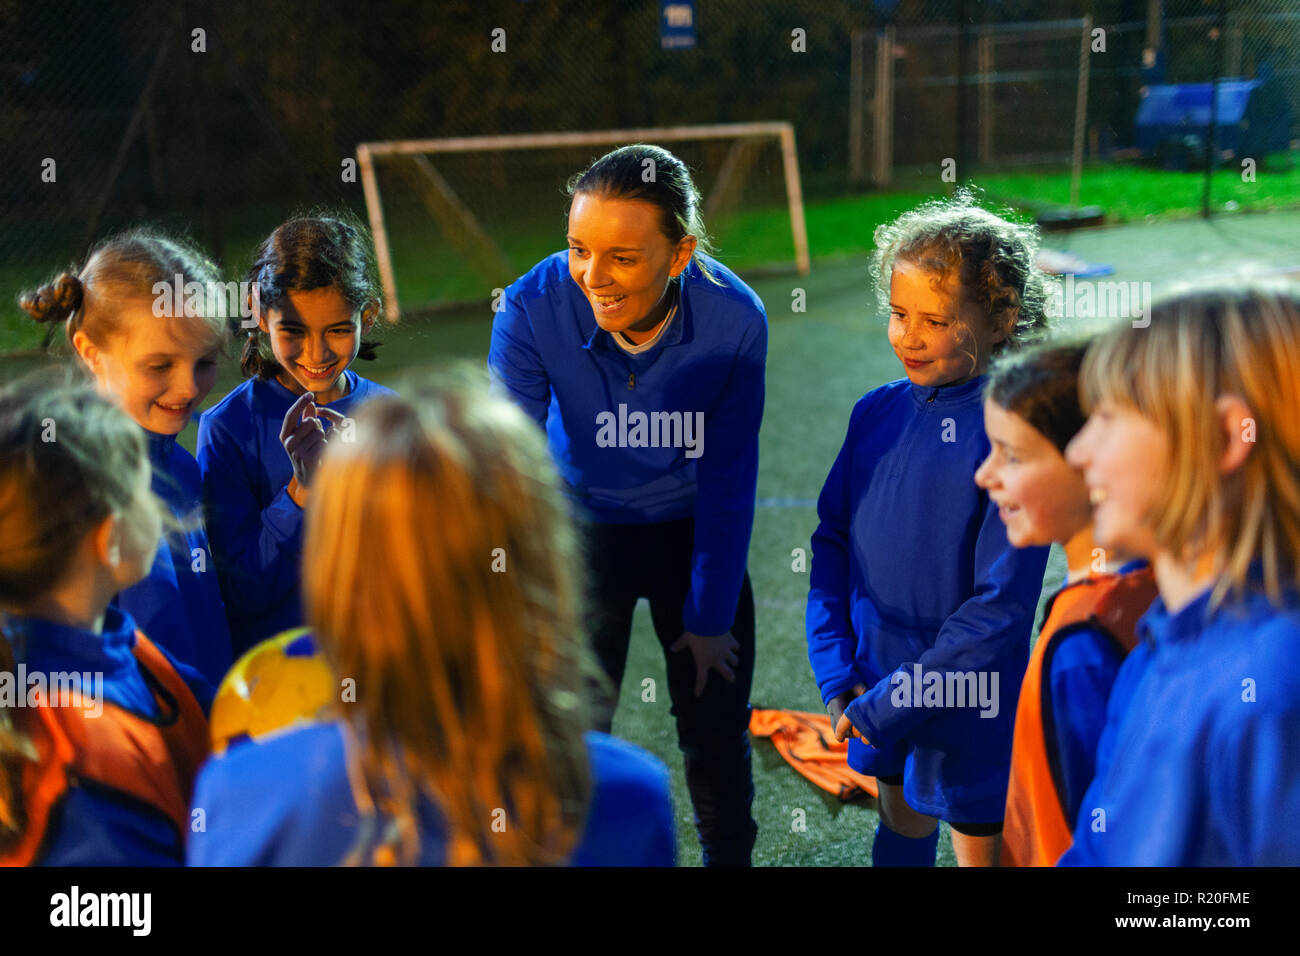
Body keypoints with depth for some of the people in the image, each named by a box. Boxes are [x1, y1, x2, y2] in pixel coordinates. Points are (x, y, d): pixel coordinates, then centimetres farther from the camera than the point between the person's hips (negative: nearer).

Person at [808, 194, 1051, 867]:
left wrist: (884, 708, -17)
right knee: (901, 826, 24)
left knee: (981, 848, 13)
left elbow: (1001, 608, -21)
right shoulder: (877, 413, -2)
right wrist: (837, 676, -4)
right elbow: (832, 540, 5)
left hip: (967, 704, -5)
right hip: (875, 680, 5)